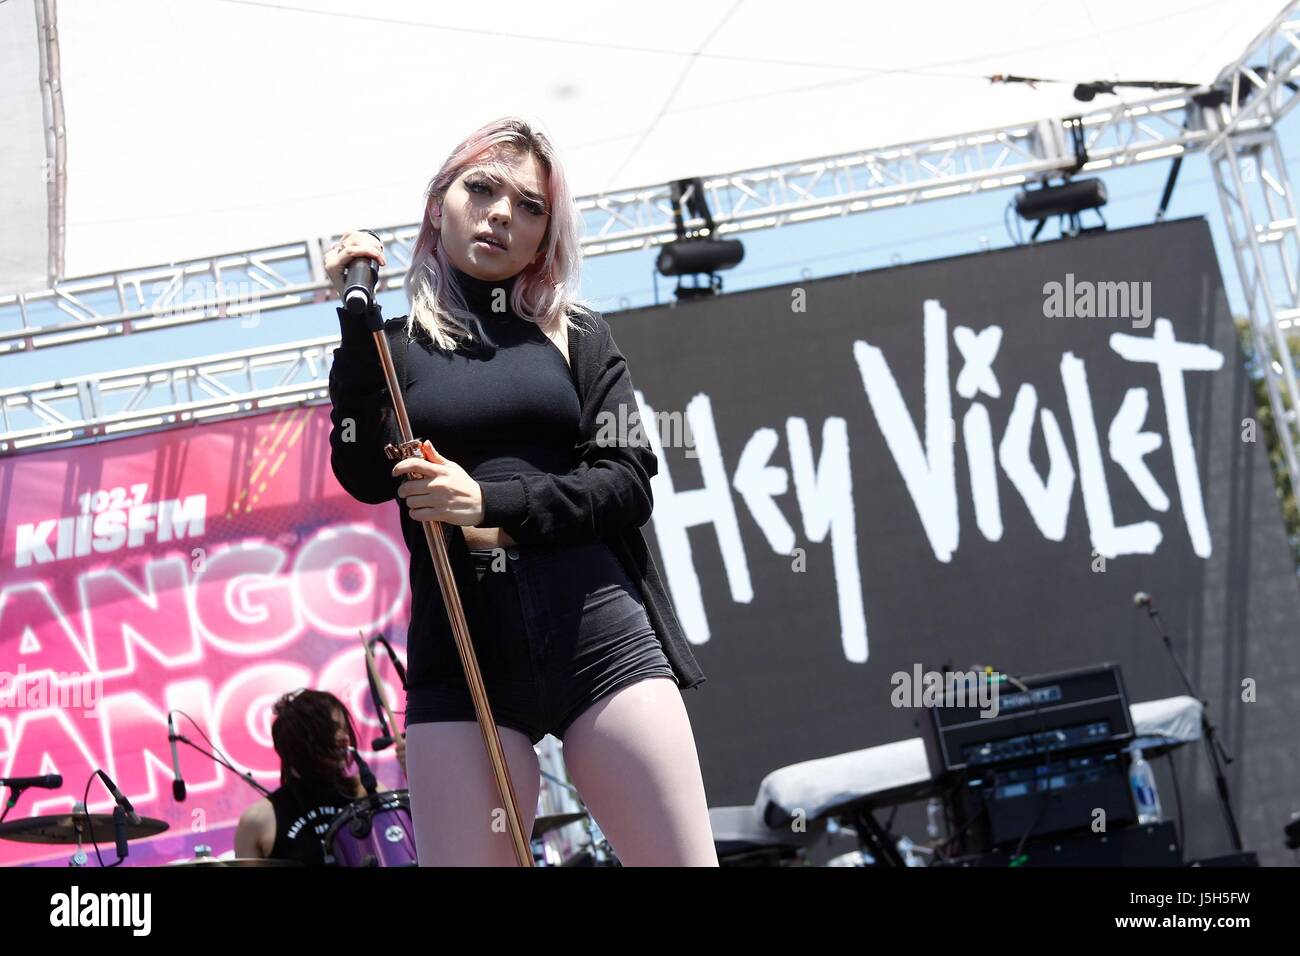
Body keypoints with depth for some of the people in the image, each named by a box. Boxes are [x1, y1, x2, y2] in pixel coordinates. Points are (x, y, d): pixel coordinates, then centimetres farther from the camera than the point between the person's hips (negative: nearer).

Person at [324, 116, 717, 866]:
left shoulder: (577, 336, 14)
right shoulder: (392, 346, 12)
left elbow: (630, 483, 3)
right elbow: (366, 476, -4)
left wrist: (493, 504, -10)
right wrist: (358, 315, -4)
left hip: (600, 634, 1)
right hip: (461, 655, 0)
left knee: (683, 858, -5)